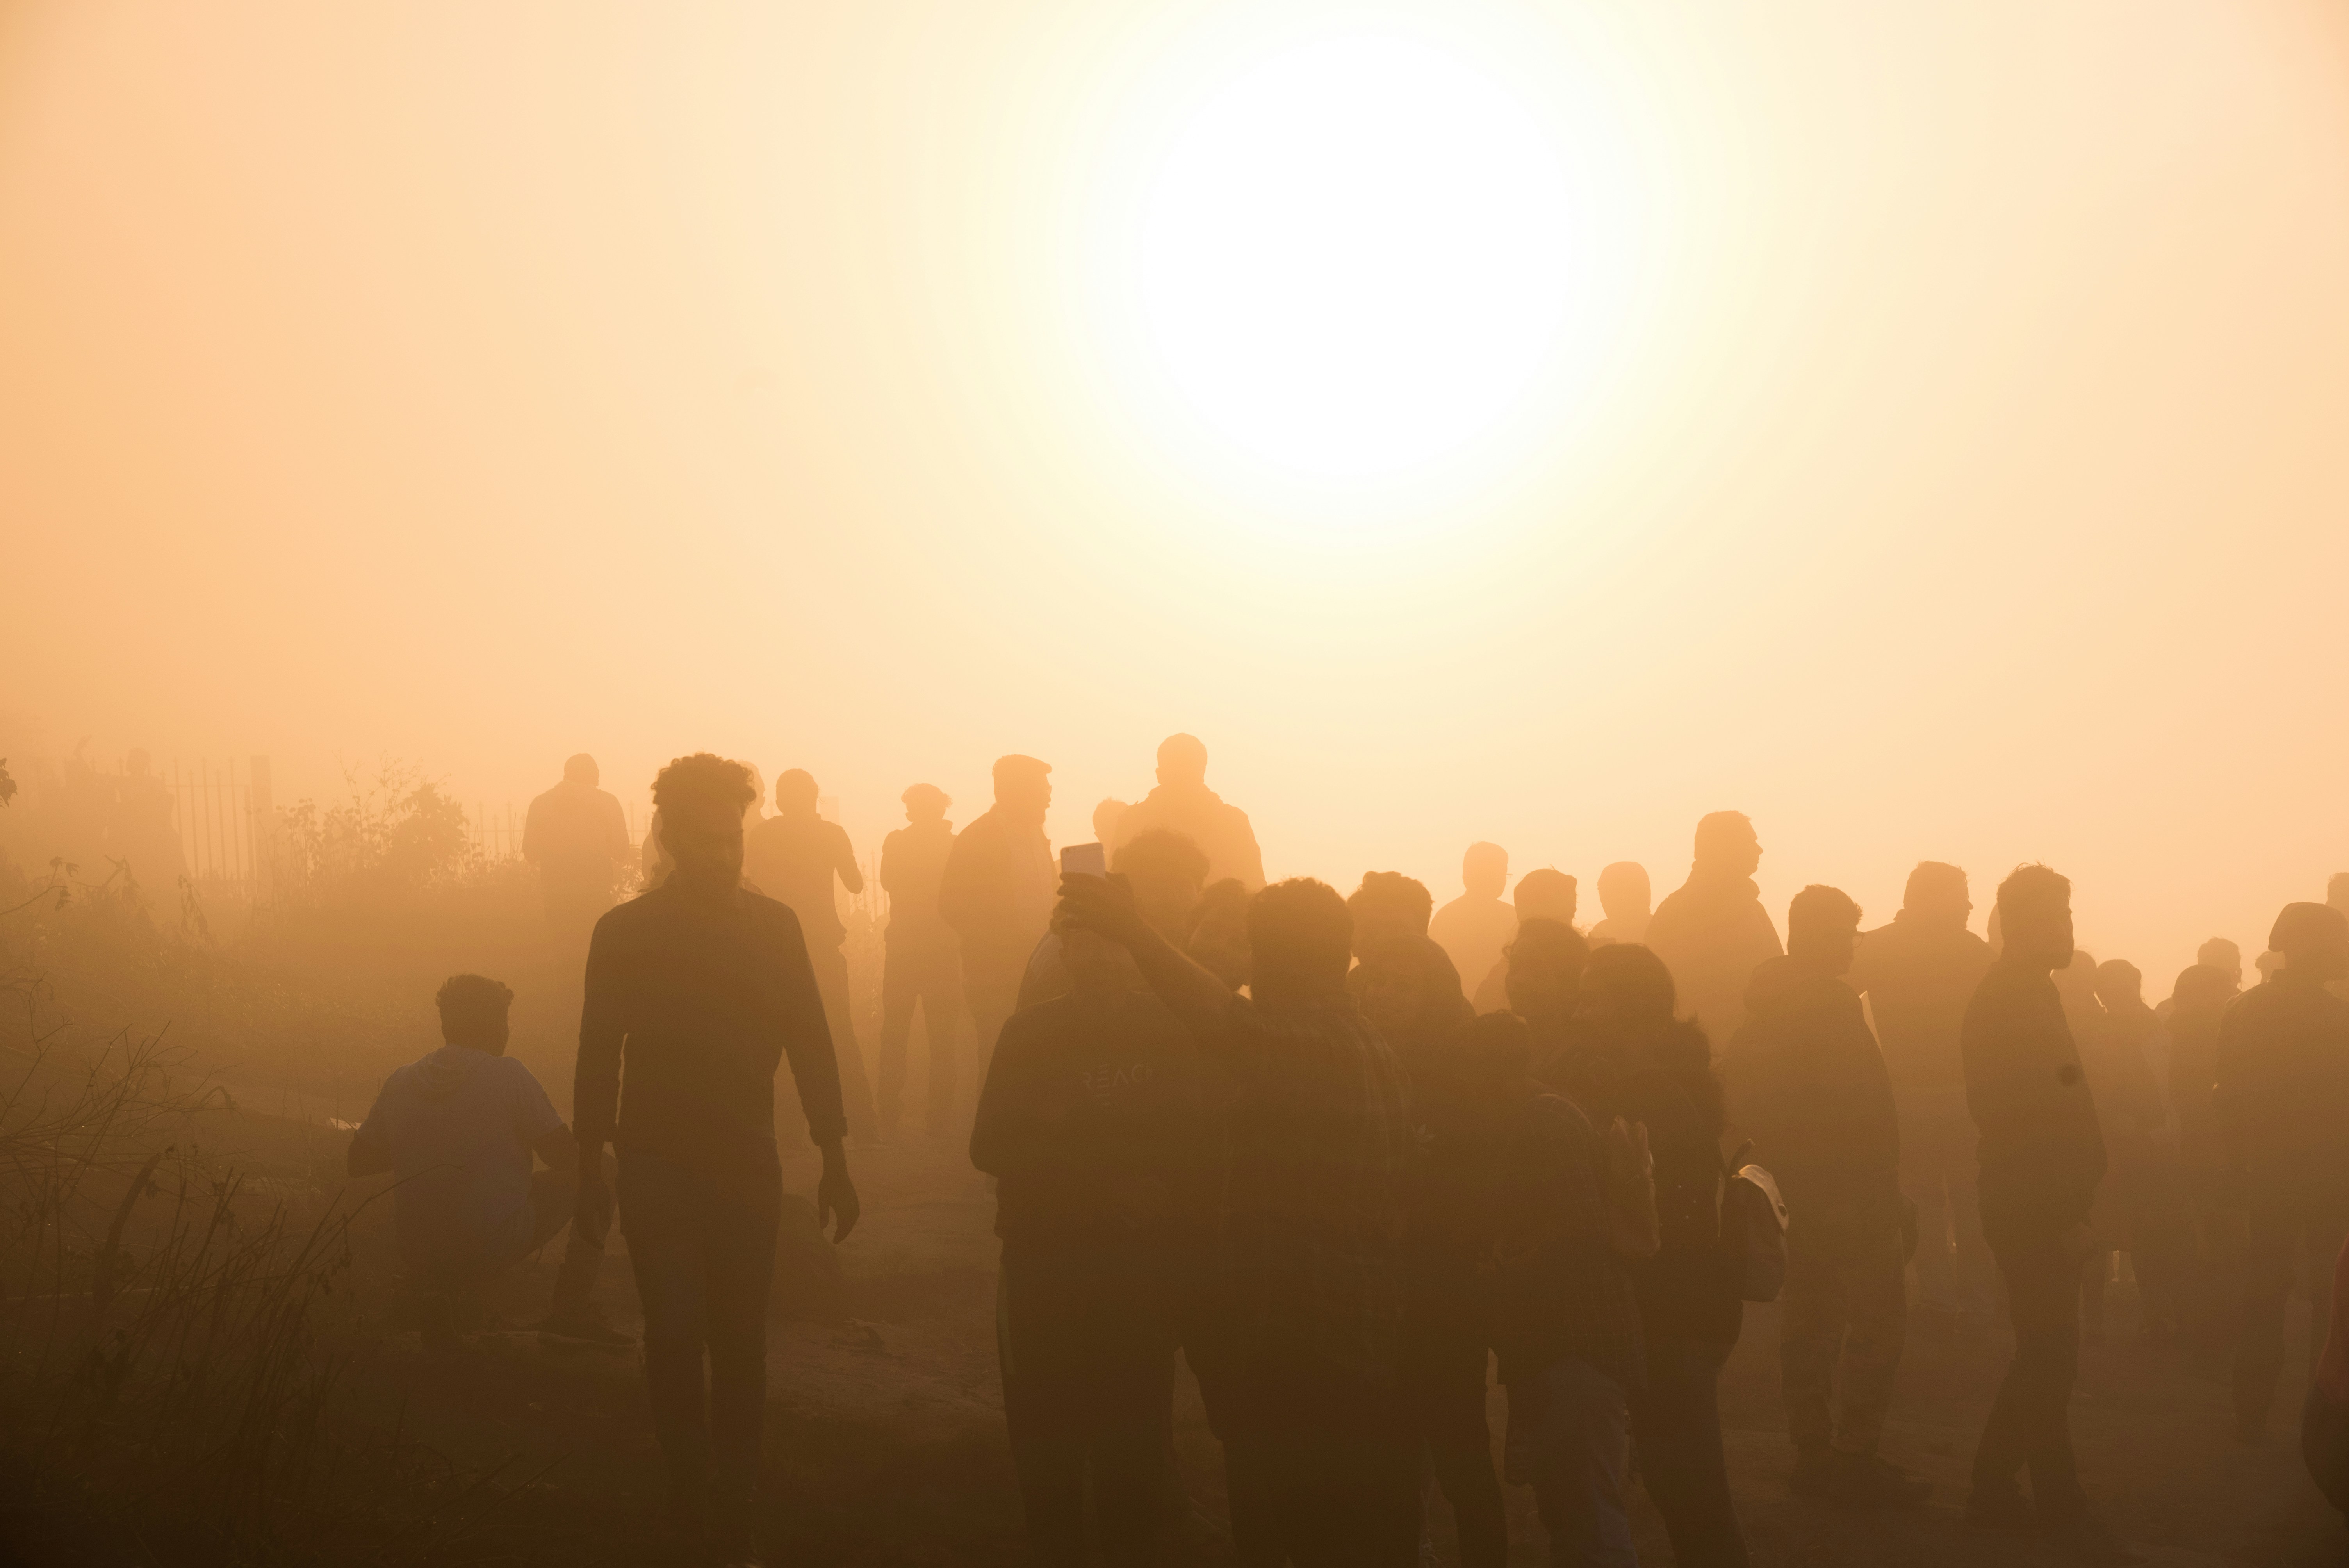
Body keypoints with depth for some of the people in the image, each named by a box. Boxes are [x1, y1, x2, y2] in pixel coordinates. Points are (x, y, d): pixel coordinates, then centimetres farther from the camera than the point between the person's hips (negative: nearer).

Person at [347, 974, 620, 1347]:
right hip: (494, 1244, -5)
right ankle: (570, 1312, 9)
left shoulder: (401, 1081, 3)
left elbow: (356, 1162, 13)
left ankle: (436, 1290, 12)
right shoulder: (507, 1075, -10)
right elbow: (566, 1157, -6)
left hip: (419, 1256, 5)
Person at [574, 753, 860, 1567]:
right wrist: (590, 1160, 3)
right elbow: (599, 1051, 2)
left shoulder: (774, 926, 1)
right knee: (675, 1335, -8)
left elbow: (809, 1043, 3)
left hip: (747, 1164, 1)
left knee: (739, 1341, 3)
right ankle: (695, 1490, 10)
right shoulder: (625, 932, -2)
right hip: (658, 1165, -1)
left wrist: (835, 1157, 1)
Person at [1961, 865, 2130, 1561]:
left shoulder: (2014, 993, 16)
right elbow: (2028, 1113, -21)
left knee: (2043, 1354, 15)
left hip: (2034, 1207, 10)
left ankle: (1994, 1489, 20)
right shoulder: (2017, 999, -14)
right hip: (2037, 1209, -10)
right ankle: (2061, 1511, 0)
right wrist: (2062, 1212, -22)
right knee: (2051, 1358, -5)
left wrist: (2067, 1205, 15)